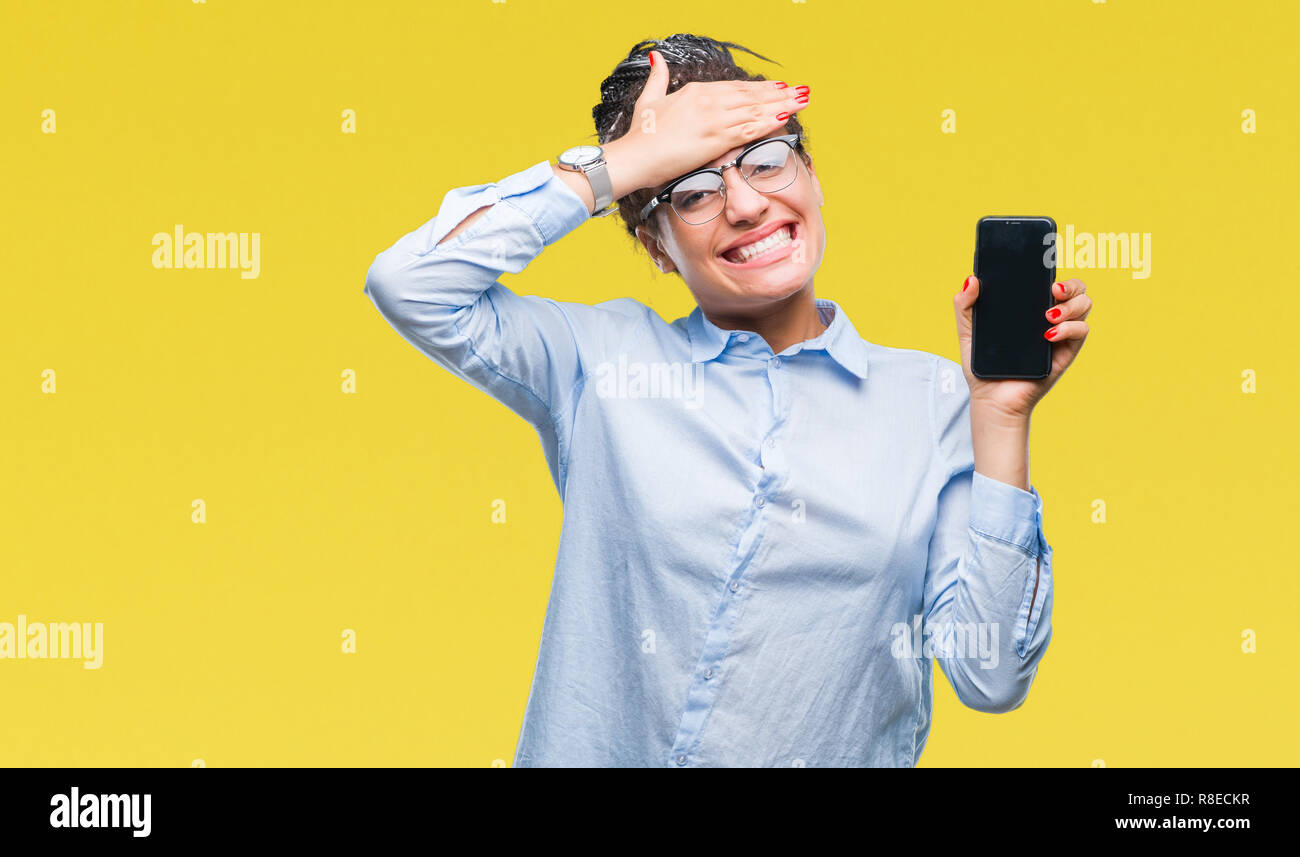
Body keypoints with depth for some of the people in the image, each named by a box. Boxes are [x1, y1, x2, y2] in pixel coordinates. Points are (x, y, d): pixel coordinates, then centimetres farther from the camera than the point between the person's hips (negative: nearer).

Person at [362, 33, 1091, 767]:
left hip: (839, 755, -1)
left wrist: (1002, 411, -5)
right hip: (600, 751, 1)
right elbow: (409, 283, -7)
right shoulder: (606, 358, 7)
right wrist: (625, 161, -4)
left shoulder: (930, 399, 5)